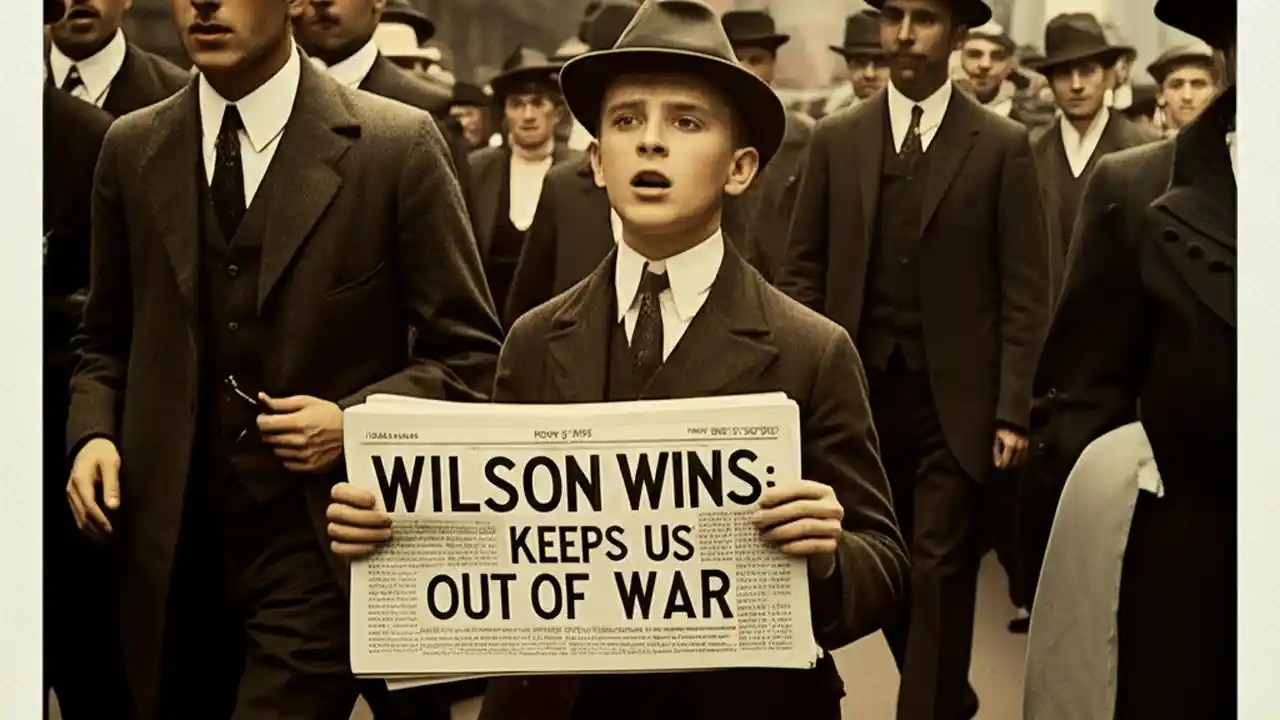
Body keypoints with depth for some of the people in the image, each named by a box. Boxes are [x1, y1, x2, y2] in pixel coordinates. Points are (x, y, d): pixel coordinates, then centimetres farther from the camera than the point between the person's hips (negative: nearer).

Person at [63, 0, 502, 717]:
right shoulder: (132, 150, 8)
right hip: (168, 547, 4)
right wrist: (94, 433, 0)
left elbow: (471, 355, -1)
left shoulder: (399, 146, -5)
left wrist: (356, 420, -15)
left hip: (318, 549, -4)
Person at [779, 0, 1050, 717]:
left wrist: (1013, 411, -10)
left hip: (955, 401, -3)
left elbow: (1026, 292, -4)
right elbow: (803, 272, 8)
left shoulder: (1003, 146, -1)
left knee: (940, 575, -4)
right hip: (861, 394, 3)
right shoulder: (837, 140, 7)